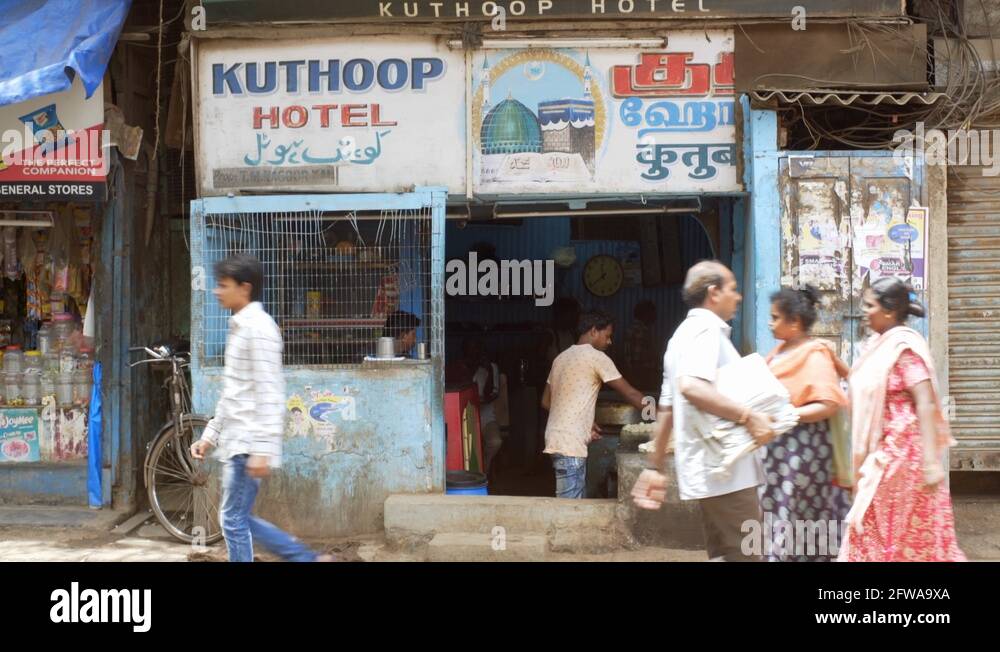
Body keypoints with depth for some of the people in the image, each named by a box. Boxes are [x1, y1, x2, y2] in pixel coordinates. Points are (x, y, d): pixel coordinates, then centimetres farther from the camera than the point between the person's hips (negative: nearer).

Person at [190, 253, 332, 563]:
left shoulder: (259, 328, -14)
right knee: (239, 519, 13)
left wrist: (262, 450, -23)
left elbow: (269, 393, -20)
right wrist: (209, 436, 21)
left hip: (248, 444, -10)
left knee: (233, 520, -4)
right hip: (235, 442, 10)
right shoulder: (240, 326, 17)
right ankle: (309, 559, 18)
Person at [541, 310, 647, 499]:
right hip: (569, 444, -9)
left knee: (573, 501, 13)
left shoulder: (561, 357, 16)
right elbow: (630, 393, -5)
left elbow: (546, 401, 20)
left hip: (557, 439, 9)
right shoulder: (597, 357, -7)